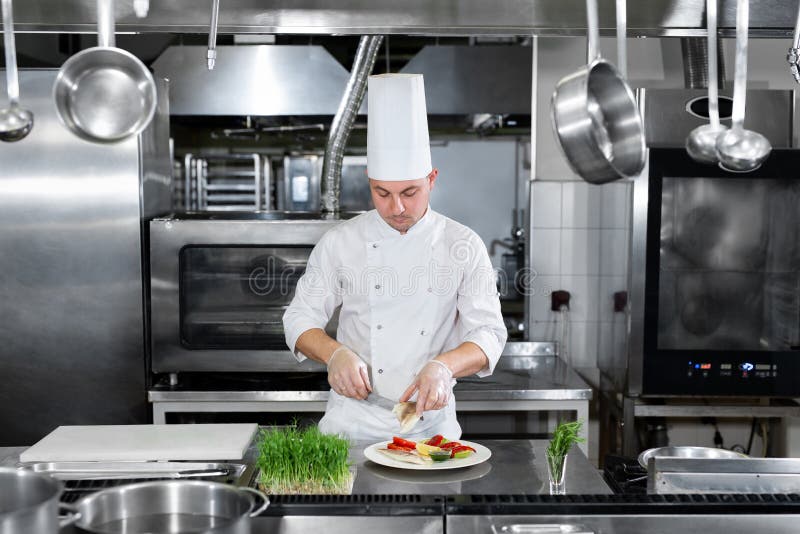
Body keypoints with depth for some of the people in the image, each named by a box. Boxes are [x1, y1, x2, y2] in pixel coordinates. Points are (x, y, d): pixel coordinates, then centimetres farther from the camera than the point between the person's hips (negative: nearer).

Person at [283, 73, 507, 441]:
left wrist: (444, 366, -22)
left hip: (431, 421, 0)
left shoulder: (464, 246, 0)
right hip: (353, 419, 0)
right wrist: (335, 353, -15)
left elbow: (488, 333, -2)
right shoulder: (341, 242, 1)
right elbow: (301, 318, 6)